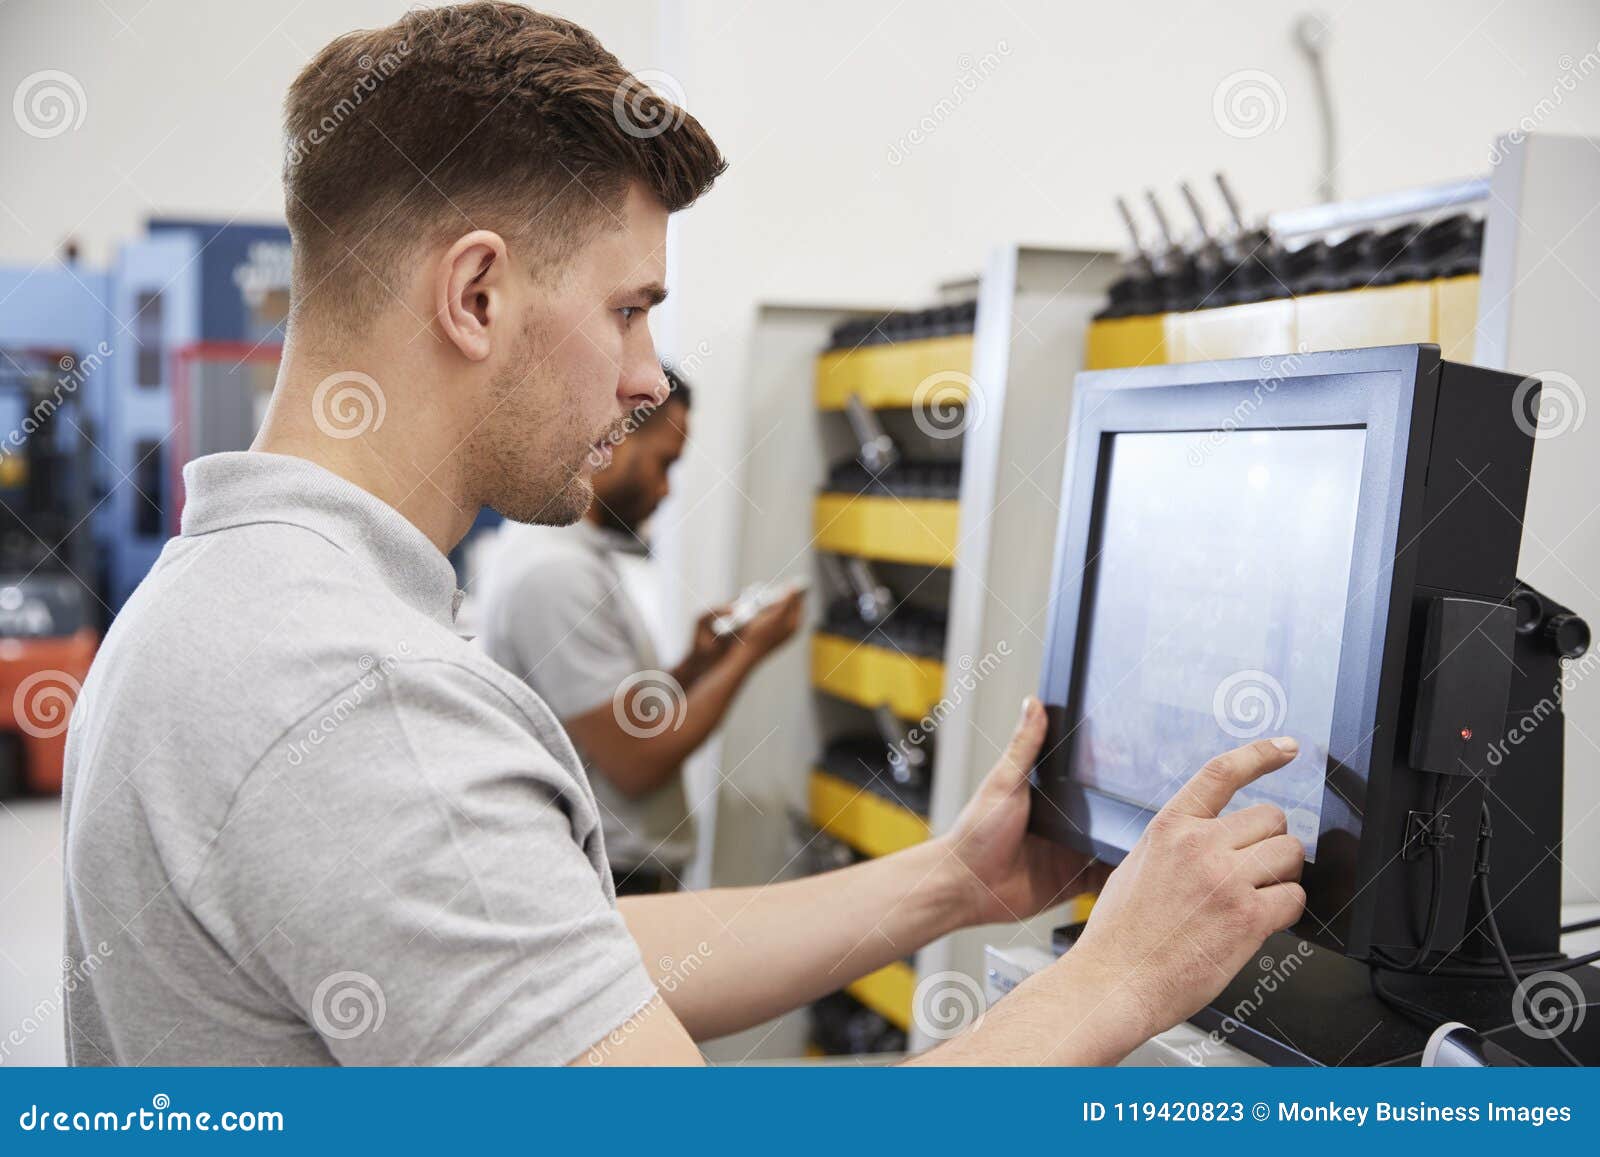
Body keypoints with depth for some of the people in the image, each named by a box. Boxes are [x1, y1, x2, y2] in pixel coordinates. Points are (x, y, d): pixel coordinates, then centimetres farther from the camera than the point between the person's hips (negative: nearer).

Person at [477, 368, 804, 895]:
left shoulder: (569, 555, 10)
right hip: (611, 887, -9)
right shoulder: (555, 572, -21)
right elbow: (639, 763, -20)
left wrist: (697, 664, 1)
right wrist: (748, 653, -11)